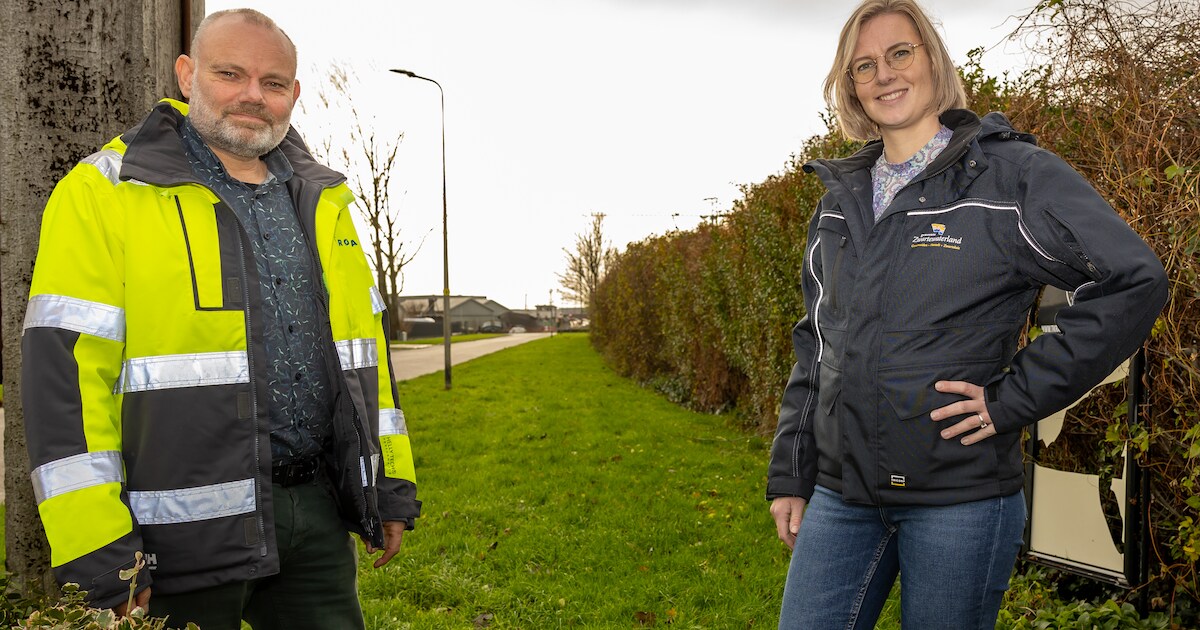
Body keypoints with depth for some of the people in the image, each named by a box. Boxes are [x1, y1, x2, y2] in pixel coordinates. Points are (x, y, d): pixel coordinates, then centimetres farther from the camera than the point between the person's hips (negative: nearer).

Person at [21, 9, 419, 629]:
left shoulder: (321, 202, 12)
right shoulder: (104, 193, -6)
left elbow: (363, 343, 14)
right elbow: (66, 369, -11)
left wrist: (390, 486, 11)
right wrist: (96, 554, -15)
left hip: (317, 513, 5)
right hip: (187, 530, -5)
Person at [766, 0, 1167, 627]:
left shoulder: (1014, 173, -4)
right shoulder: (841, 198, 13)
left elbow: (1133, 283, -9)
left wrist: (1012, 399, -12)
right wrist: (789, 476, 12)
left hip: (960, 497, -4)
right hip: (839, 493, 5)